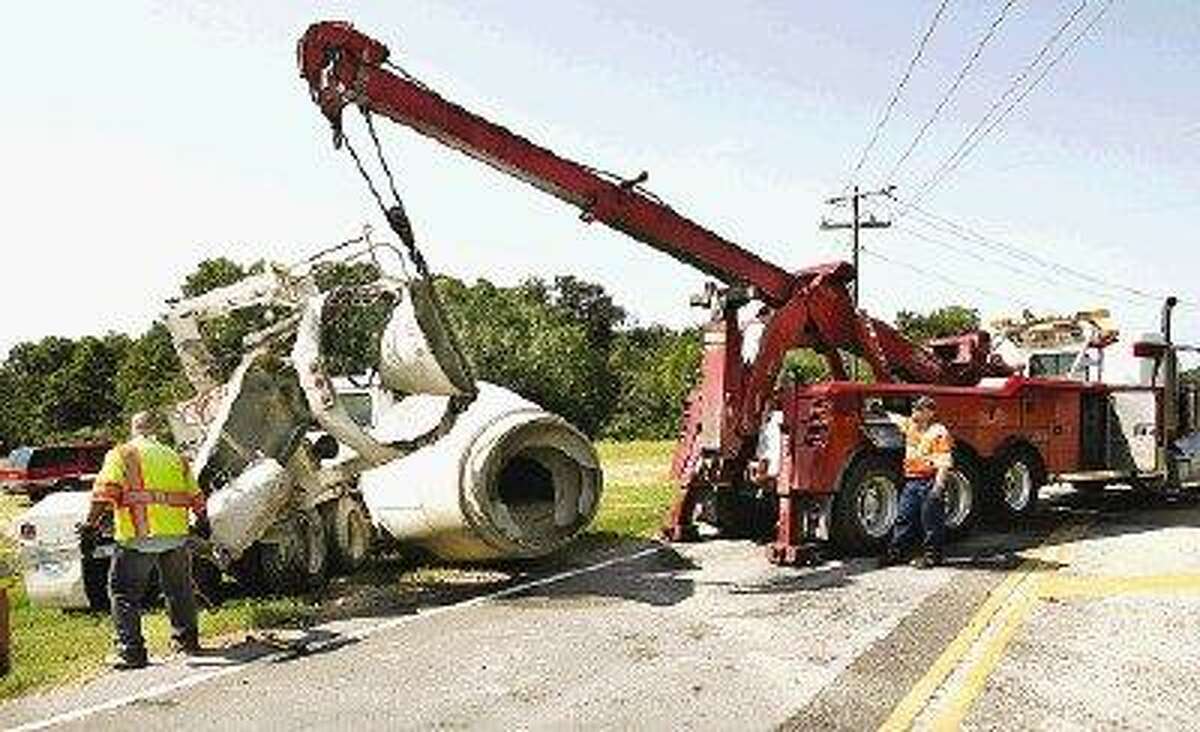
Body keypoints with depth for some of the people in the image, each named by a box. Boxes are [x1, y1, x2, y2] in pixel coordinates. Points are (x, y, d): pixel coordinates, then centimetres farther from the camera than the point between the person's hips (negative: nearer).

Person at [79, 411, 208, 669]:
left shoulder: (121, 454, 4)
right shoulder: (176, 458, 17)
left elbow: (105, 492, -11)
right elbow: (196, 497, 21)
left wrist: (91, 522, -6)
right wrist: (202, 522, 36)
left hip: (138, 537, -4)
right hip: (176, 534, 5)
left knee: (124, 593, 6)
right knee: (179, 589, 20)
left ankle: (131, 652, 2)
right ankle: (187, 640, 29)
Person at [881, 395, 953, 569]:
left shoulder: (938, 432, -9)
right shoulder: (910, 425, 12)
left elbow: (944, 462, -15)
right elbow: (893, 417, 31)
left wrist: (938, 485, -21)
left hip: (929, 481, -7)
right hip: (911, 481, 7)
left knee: (931, 520, 1)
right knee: (904, 518, 10)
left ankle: (931, 556, 10)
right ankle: (895, 552, 17)